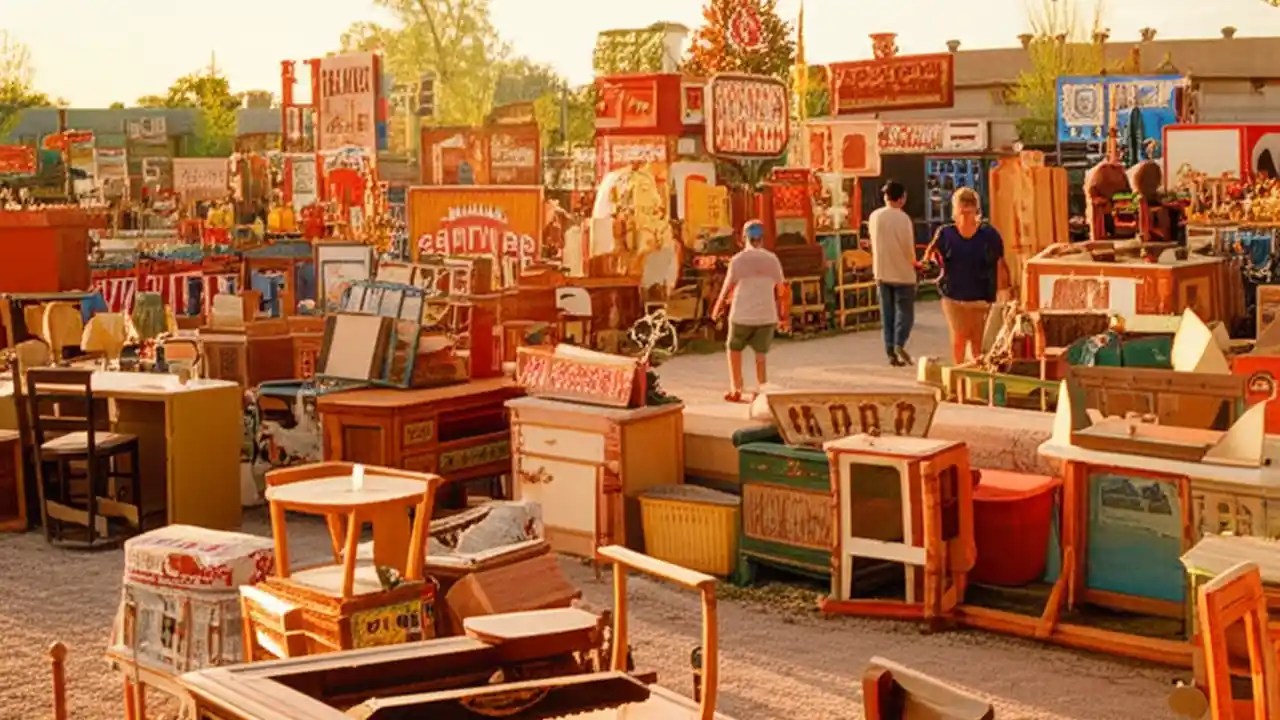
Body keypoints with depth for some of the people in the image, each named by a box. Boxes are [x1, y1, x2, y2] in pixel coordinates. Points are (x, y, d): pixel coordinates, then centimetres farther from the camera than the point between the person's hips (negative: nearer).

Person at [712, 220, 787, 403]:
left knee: (734, 350, 17)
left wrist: (717, 309, 10)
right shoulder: (772, 259, 1)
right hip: (767, 316, 2)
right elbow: (780, 290, 4)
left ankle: (736, 391, 17)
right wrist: (781, 315, 14)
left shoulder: (738, 260, -7)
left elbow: (727, 288, -5)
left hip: (742, 316, -2)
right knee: (761, 356, 11)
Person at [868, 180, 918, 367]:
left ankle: (890, 351, 7)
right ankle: (899, 344, -17)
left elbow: (874, 244, 8)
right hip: (903, 273, -4)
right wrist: (913, 262, 9)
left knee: (887, 314, 9)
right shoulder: (903, 218, -14)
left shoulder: (874, 217, 1)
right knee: (904, 311, 2)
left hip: (882, 273, 4)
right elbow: (909, 246, -11)